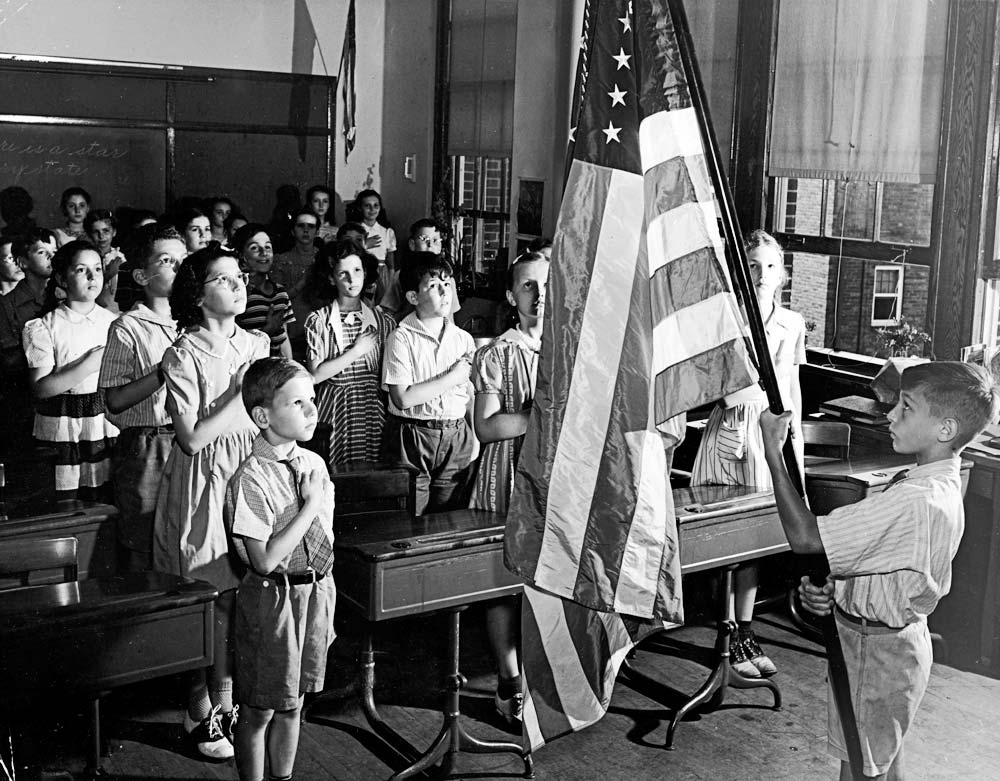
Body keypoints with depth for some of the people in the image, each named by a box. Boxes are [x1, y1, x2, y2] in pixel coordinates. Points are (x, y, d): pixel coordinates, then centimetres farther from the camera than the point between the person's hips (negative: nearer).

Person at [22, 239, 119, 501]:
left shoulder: (113, 322, 7)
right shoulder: (43, 328, -3)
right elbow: (41, 388, -13)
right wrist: (90, 365, -17)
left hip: (106, 430, 3)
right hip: (62, 433, -2)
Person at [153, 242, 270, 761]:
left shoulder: (259, 345, 7)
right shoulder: (184, 355, -10)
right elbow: (192, 437, -15)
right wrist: (240, 392, -16)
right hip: (205, 481, -5)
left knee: (241, 595, 8)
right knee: (209, 600, 2)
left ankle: (226, 702, 25)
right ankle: (200, 713, 19)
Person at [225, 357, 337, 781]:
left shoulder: (314, 464, 2)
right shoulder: (251, 479, -20)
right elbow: (266, 559, -23)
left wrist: (326, 606, 12)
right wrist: (309, 507, -21)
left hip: (317, 592, 6)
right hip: (273, 598, -6)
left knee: (292, 703, 20)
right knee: (259, 710, 9)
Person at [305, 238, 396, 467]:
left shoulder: (383, 322, 6)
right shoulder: (318, 321, -1)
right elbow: (314, 375, -9)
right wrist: (356, 352, -9)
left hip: (374, 412, 2)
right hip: (336, 412, -2)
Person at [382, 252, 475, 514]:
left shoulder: (463, 338, 7)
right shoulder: (401, 338, -7)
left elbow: (471, 398, 13)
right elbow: (402, 398, -17)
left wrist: (474, 447, 5)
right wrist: (453, 377, -11)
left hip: (456, 440, 4)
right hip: (412, 440, -4)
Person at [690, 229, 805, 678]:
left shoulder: (793, 324, 8)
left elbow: (793, 388, 14)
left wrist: (797, 445, 14)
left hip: (772, 434, 4)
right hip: (729, 429, -4)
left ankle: (745, 634, 20)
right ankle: (729, 639, 9)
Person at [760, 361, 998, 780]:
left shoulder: (917, 501, -32)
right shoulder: (940, 484, 1)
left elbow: (804, 536, -31)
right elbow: (867, 554, 10)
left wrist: (772, 451, -26)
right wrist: (828, 587, -8)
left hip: (875, 651, -9)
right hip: (897, 640, 9)